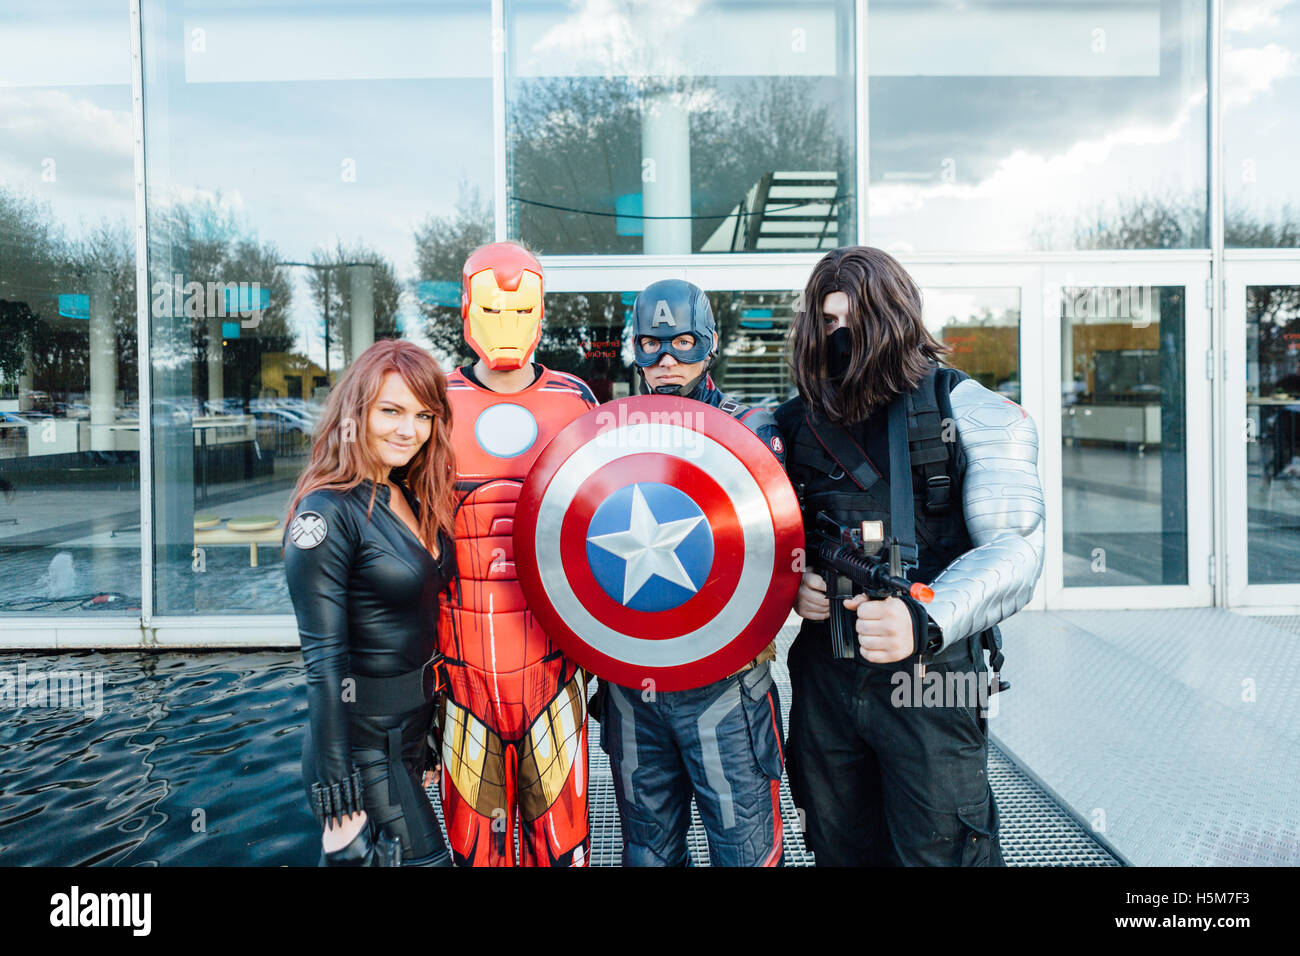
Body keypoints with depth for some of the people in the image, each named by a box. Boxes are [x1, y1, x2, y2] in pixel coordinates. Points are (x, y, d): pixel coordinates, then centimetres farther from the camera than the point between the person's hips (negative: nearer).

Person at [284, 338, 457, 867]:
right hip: (363, 743, -7)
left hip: (412, 735, 7)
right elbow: (324, 661, -19)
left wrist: (428, 736, 13)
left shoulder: (413, 500, 5)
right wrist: (338, 793, -18)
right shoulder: (328, 512, -18)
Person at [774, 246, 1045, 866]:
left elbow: (1014, 549, -14)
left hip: (930, 678, -4)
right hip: (824, 674, 4)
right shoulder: (794, 422, 6)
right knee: (838, 850, 18)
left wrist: (927, 623, -31)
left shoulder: (969, 411, -5)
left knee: (941, 854, 1)